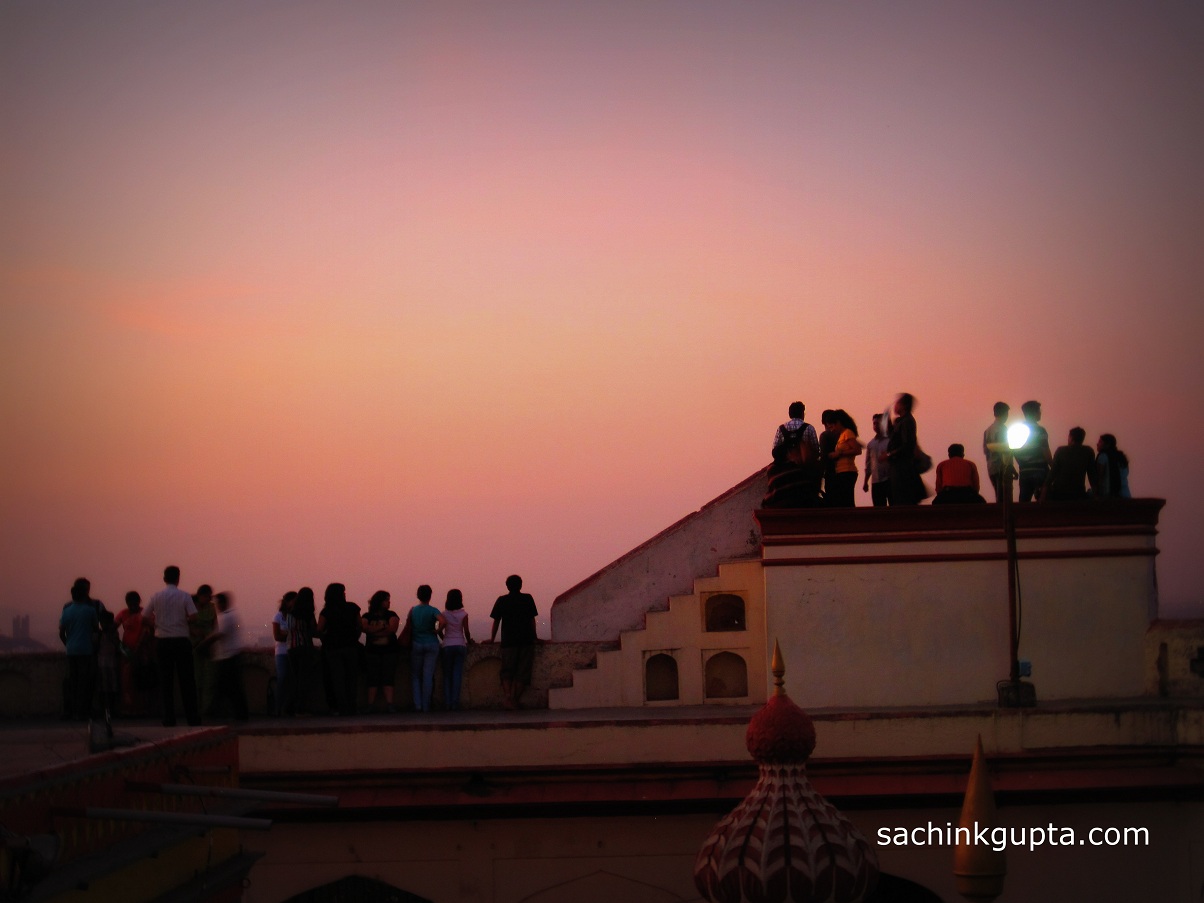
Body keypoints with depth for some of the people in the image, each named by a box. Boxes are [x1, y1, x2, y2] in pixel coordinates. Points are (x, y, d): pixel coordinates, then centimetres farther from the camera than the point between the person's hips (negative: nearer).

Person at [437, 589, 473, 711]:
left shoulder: (444, 614, -1)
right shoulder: (463, 614, -3)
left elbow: (440, 630, -7)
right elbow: (466, 631, -4)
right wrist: (469, 642, 15)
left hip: (447, 646, 1)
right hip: (460, 644, -1)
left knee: (447, 675, 8)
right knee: (458, 675, -1)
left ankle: (448, 703, 2)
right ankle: (455, 703, -9)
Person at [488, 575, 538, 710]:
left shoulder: (501, 601, 5)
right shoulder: (528, 599, 5)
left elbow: (496, 622, 8)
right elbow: (532, 620, 7)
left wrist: (492, 639, 17)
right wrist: (534, 637, 16)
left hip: (508, 641, 0)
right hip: (526, 640, 0)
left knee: (507, 672, 4)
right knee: (522, 671, 2)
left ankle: (507, 695, -18)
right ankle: (514, 699, -6)